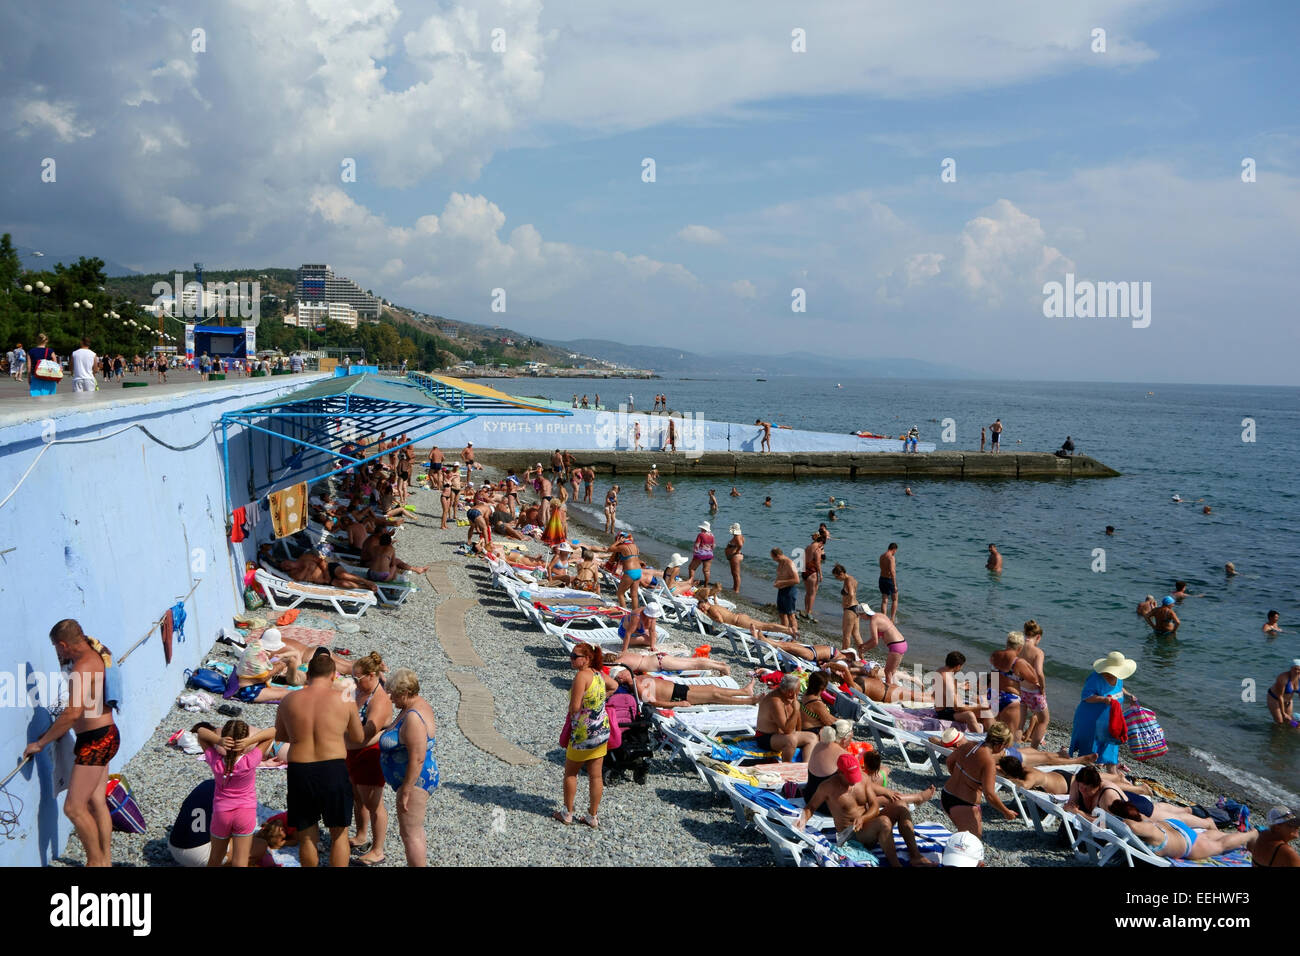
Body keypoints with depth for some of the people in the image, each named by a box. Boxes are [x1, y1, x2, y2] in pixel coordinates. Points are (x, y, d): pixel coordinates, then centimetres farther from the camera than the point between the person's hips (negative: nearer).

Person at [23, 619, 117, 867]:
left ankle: (96, 861, 5)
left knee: (74, 807, -5)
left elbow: (73, 713, -26)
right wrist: (67, 663, 19)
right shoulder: (97, 656, 10)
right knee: (97, 802, 14)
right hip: (105, 735, 10)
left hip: (96, 740, -10)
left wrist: (40, 742, -19)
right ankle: (106, 859, 19)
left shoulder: (84, 666, -20)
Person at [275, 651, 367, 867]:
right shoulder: (345, 700, -3)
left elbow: (279, 736, 16)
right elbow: (358, 738, 7)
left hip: (299, 772, 2)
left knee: (306, 835, 16)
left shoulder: (289, 701, 2)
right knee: (339, 833, 14)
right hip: (334, 770, -2)